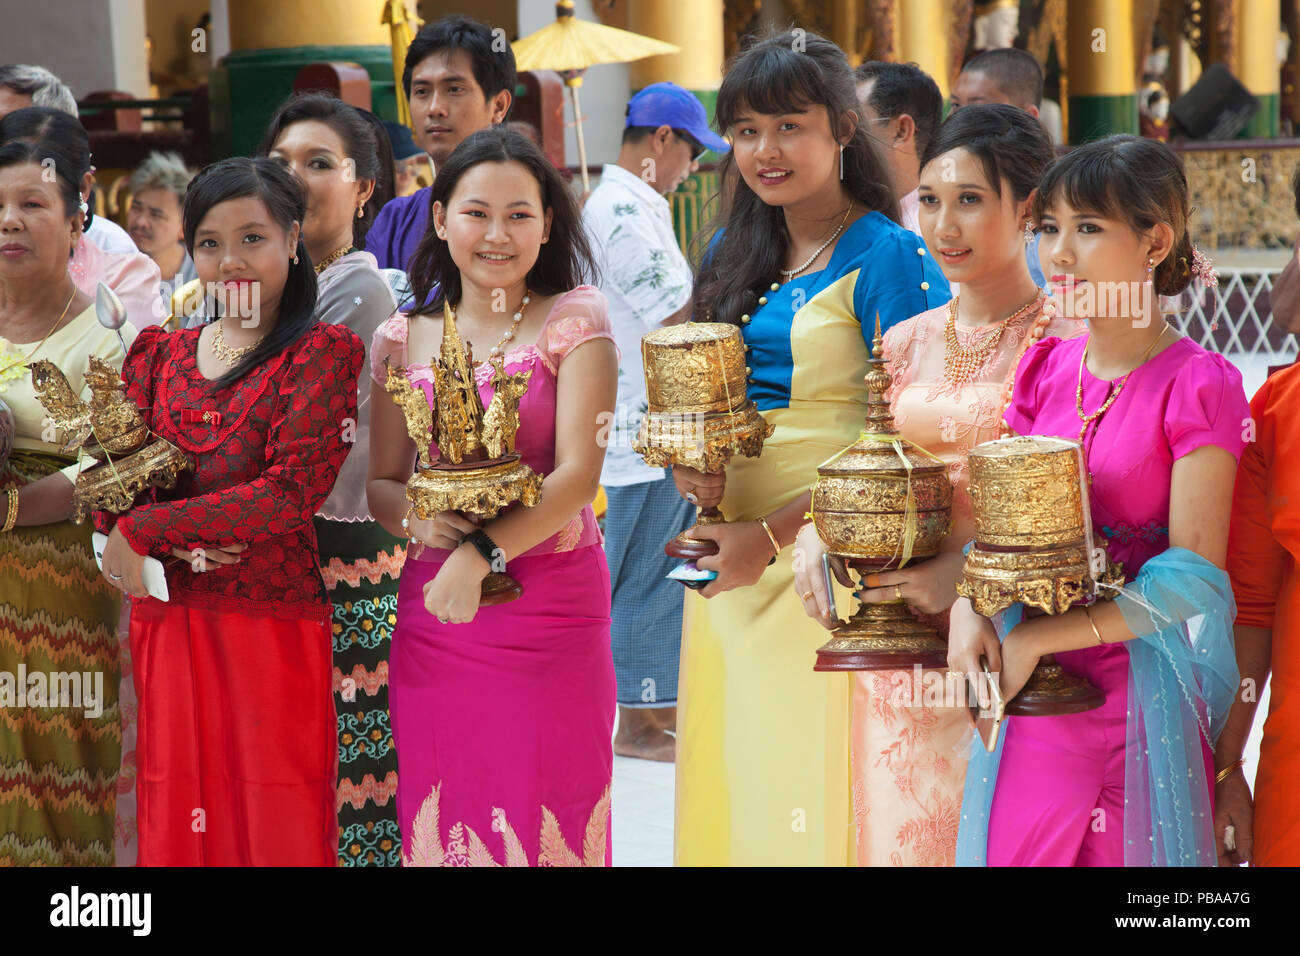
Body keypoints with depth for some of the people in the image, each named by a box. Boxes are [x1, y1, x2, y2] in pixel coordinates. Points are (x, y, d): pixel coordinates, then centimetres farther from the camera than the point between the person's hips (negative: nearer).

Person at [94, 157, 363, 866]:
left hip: (274, 628, -4)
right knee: (176, 826, 6)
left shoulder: (324, 354, -2)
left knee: (277, 831, -1)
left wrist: (140, 531, -11)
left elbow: (291, 493, -13)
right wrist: (180, 544, -14)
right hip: (166, 628, 4)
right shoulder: (158, 354, 13)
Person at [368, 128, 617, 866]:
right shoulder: (406, 340, 10)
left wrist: (482, 553, -21)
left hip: (552, 612, -3)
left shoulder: (575, 321, 0)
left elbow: (579, 473, -10)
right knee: (443, 827, 5)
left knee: (545, 824, -2)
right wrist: (415, 516, -10)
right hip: (434, 615, 3)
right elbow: (380, 482, 13)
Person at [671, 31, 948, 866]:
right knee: (730, 775, 9)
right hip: (731, 552, 6)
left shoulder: (885, 255, -9)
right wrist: (690, 463, -3)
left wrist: (773, 534, -19)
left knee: (816, 770, -3)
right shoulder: (734, 252, 12)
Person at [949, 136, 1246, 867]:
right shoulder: (1046, 368, 7)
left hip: (1142, 690, -5)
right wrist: (968, 612, -9)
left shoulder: (1197, 386, -11)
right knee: (1016, 847, 8)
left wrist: (1034, 638, -15)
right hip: (1033, 685, 5)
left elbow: (1194, 575, -15)